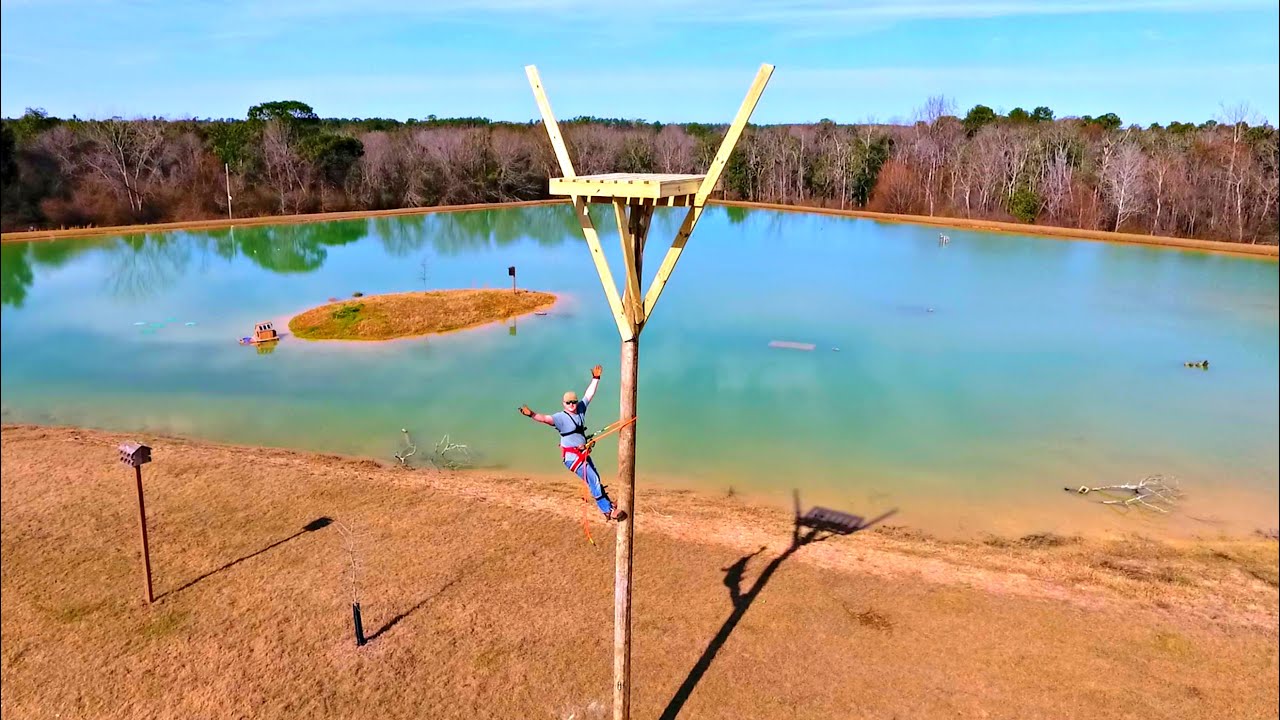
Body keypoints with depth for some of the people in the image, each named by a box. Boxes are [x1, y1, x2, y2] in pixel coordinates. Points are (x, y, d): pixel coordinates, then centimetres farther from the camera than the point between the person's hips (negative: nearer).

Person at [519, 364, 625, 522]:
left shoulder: (581, 409, 3)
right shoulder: (561, 417, -16)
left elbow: (589, 394, 13)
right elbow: (545, 418, -32)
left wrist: (595, 378, 15)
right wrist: (531, 414, -49)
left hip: (583, 453, 7)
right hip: (571, 456, -7)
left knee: (596, 479, 17)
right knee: (593, 480, -10)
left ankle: (608, 504, 32)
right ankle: (608, 511, -4)